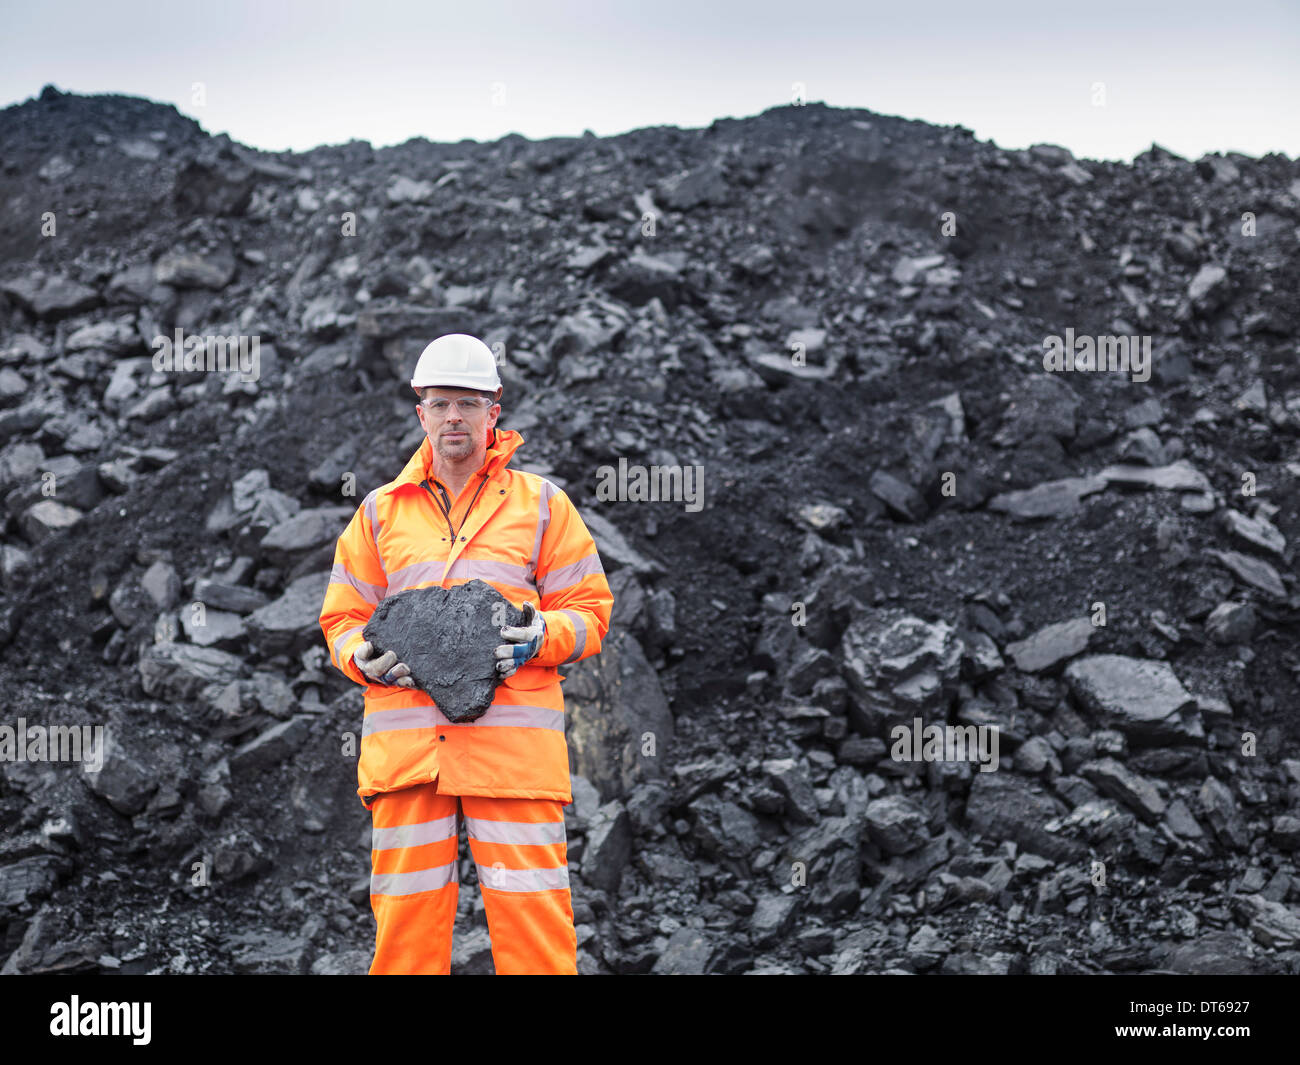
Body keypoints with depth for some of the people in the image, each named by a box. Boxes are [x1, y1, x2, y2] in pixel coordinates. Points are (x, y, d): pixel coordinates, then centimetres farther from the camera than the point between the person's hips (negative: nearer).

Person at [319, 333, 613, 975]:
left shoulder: (540, 503, 12)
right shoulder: (381, 511, 17)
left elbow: (589, 609, 10)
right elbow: (343, 617, 18)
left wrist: (540, 638, -11)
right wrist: (365, 658, -4)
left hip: (512, 739, -2)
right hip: (404, 744, 2)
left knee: (530, 906, -8)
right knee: (406, 911, 0)